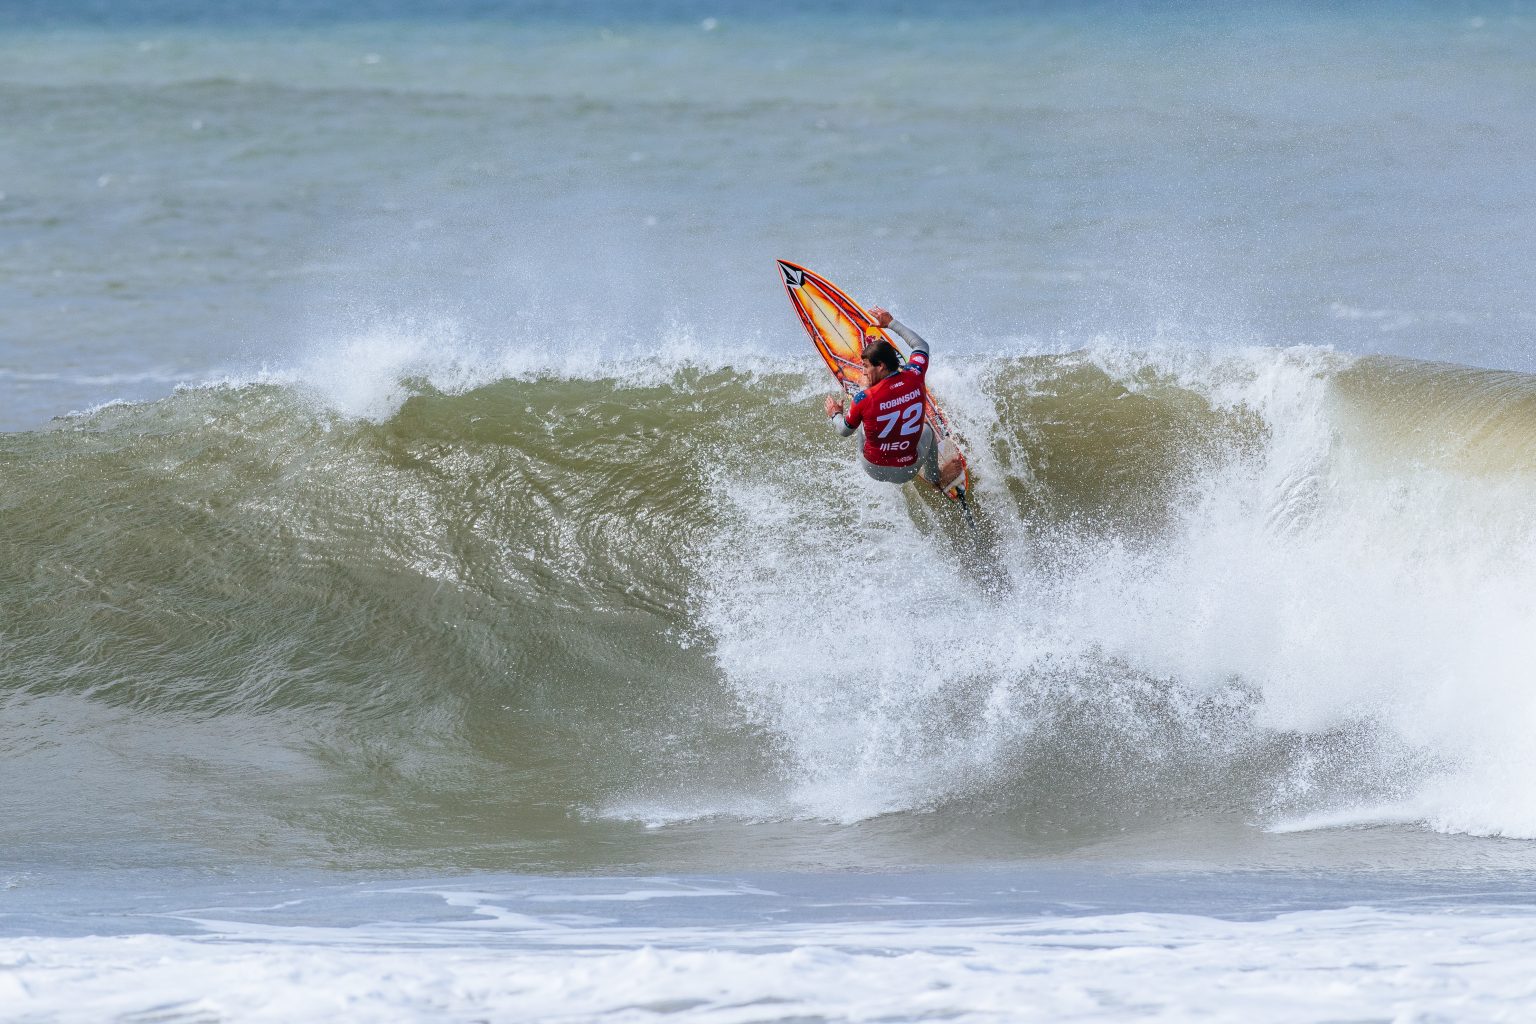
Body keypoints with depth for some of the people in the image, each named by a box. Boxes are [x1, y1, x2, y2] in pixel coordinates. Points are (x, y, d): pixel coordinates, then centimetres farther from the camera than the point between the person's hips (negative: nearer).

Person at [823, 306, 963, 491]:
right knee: (926, 430, 33)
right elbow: (921, 345, 8)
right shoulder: (915, 379, -16)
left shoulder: (864, 399, -24)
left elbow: (844, 431, -4)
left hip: (873, 468, -2)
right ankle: (935, 478, 57)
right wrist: (891, 322, 20)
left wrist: (834, 414, 18)